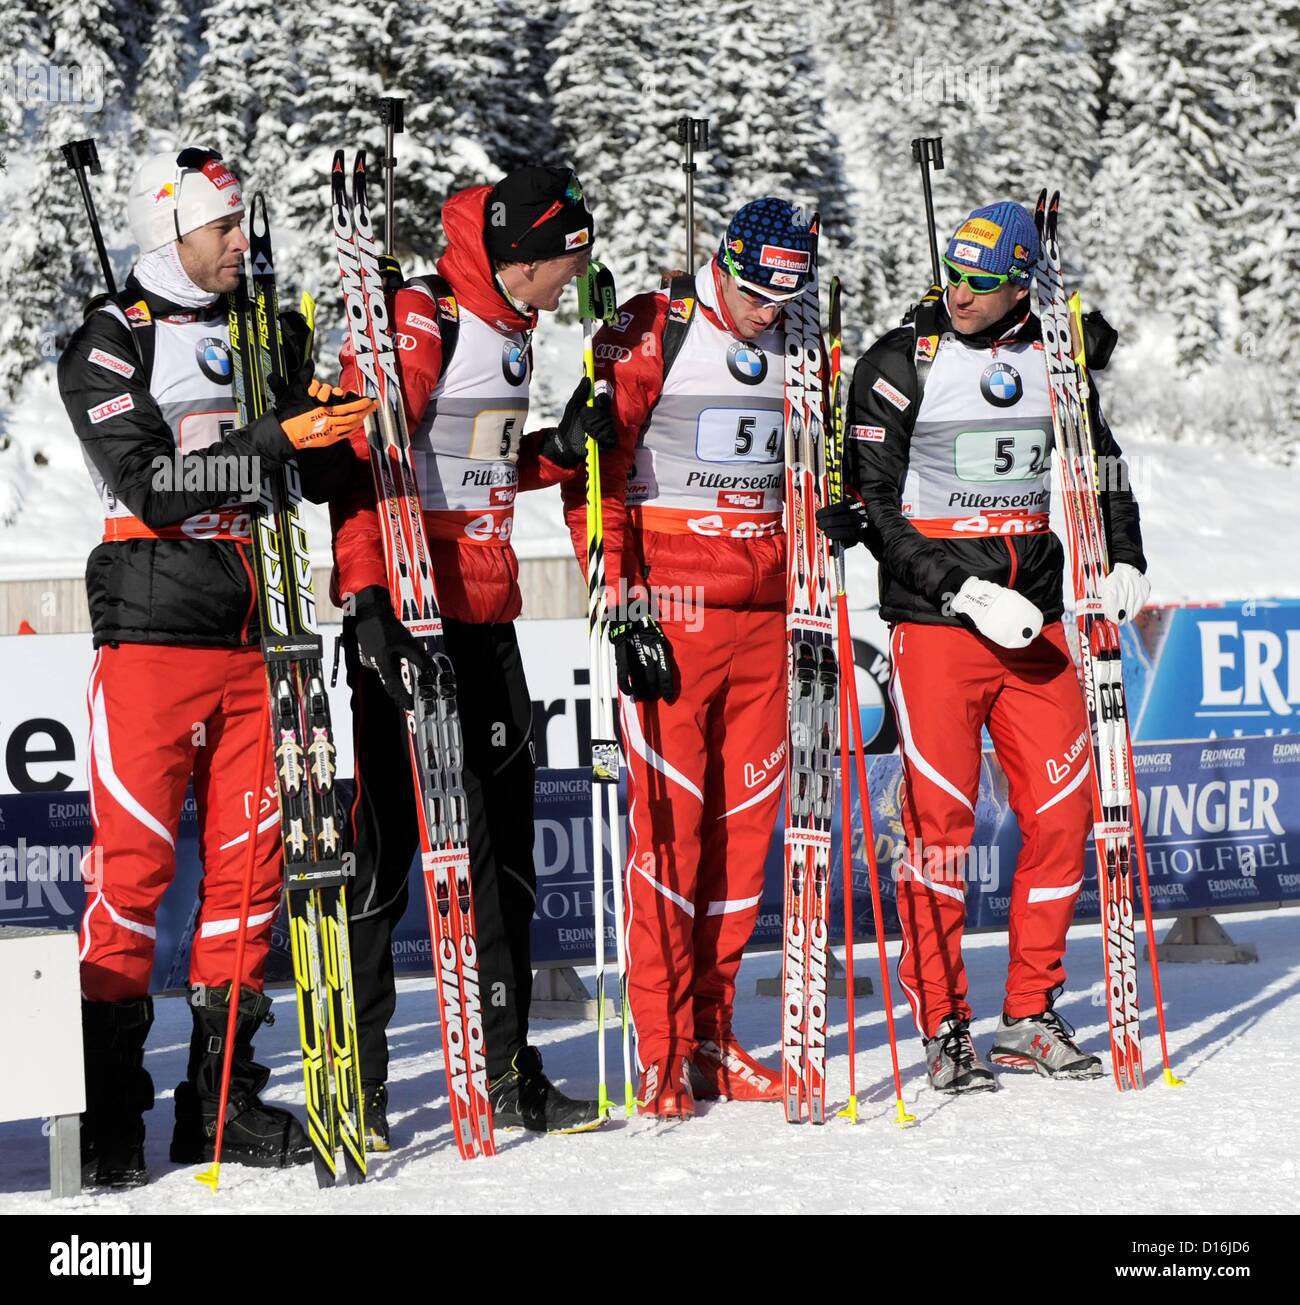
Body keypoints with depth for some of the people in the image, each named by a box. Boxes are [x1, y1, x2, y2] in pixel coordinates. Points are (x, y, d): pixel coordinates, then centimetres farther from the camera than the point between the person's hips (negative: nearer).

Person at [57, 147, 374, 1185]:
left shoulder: (268, 335, 16)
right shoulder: (110, 344, -2)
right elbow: (151, 483, -15)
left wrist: (337, 405, -1)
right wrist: (276, 441, -22)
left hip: (255, 634, 6)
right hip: (155, 631, -6)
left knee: (251, 858, 5)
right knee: (133, 862, -6)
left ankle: (222, 1098, 13)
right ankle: (107, 1109, 0)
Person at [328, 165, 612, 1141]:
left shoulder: (509, 331, 16)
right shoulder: (419, 319, -11)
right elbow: (360, 463, -19)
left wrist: (559, 451, 7)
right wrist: (368, 602, -26)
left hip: (488, 616, 9)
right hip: (409, 618, -9)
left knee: (503, 842, 12)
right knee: (385, 843, -5)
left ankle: (508, 1072, 20)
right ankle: (354, 1083, 2)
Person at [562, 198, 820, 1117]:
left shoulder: (793, 351, 13)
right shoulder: (649, 336, -5)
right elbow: (590, 476, -7)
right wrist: (624, 607, -12)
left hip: (764, 616, 5)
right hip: (672, 609, -5)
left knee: (745, 817, 6)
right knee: (669, 816, -7)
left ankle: (713, 1033, 14)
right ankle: (662, 1048, -2)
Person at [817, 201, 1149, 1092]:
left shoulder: (1054, 358, 8)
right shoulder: (900, 364, -4)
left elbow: (1103, 469, 21)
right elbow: (873, 510, -7)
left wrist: (1123, 563, 4)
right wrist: (966, 592, -15)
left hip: (1035, 623, 4)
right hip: (934, 620, -4)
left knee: (1065, 810, 0)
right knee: (941, 814, -8)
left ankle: (1031, 1015, 12)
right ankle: (942, 1024, 2)